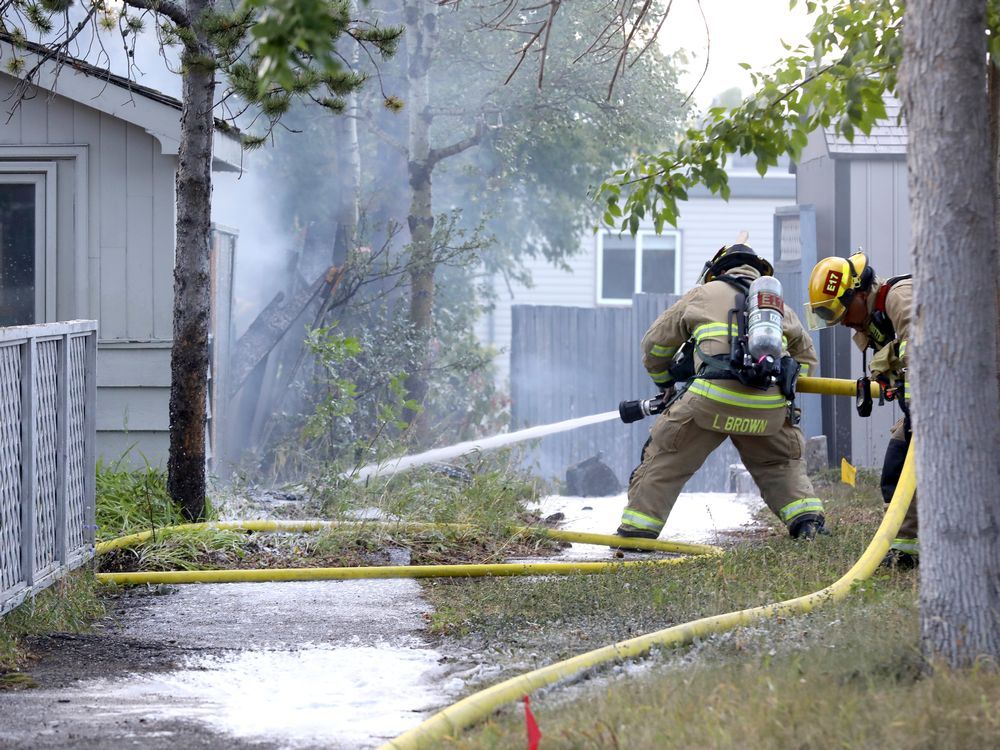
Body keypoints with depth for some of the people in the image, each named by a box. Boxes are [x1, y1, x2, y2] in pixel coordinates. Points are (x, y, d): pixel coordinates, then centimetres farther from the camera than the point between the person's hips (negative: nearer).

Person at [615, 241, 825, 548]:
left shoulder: (704, 294, 19)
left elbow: (655, 344, 24)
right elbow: (806, 355, 35)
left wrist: (665, 382, 40)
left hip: (711, 398, -3)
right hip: (769, 406, 3)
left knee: (665, 461, 9)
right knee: (782, 465, 25)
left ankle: (636, 531, 7)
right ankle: (807, 520, 9)